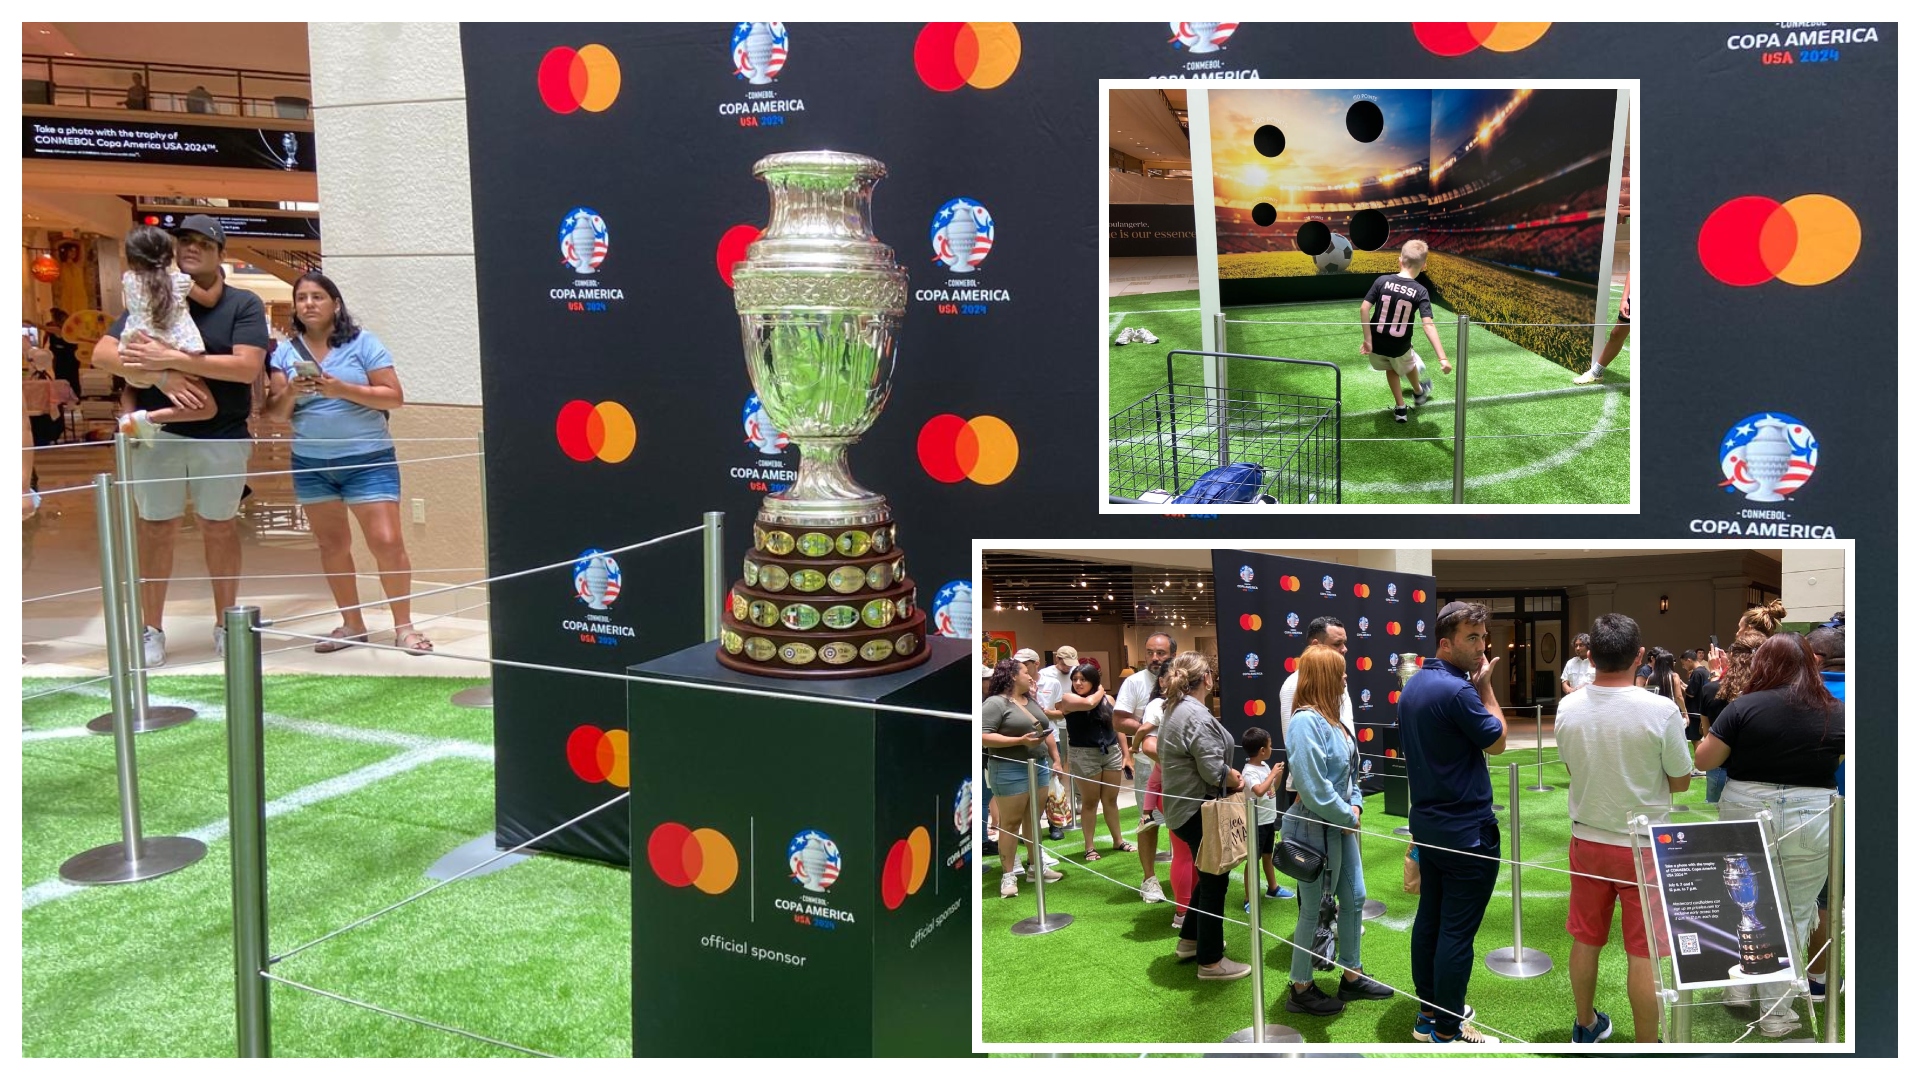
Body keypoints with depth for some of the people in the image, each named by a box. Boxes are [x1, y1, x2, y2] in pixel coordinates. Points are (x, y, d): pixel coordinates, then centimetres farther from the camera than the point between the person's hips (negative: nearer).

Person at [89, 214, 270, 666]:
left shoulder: (243, 304, -2)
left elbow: (248, 366, -17)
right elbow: (102, 354, -3)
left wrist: (172, 358, -21)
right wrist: (161, 376, -20)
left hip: (223, 437, -1)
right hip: (158, 434, 2)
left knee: (219, 527, 11)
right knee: (157, 528, 7)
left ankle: (225, 624, 23)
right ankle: (151, 630, 17)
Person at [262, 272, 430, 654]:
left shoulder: (363, 342, -4)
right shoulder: (286, 352, 5)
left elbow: (394, 397, -9)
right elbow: (275, 412, 5)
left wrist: (342, 389, -20)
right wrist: (291, 392, -16)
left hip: (368, 459, -4)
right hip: (311, 464, 4)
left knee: (388, 542, -9)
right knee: (331, 545, 10)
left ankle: (404, 626, 2)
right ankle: (352, 624, 21)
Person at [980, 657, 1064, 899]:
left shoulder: (1032, 701, 15)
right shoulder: (995, 703, -12)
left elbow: (1046, 730, 22)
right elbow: (983, 737, -20)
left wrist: (1056, 759, 14)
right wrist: (1020, 740, -21)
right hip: (1010, 770, -8)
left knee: (1033, 819, 14)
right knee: (1010, 822, -3)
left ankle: (1035, 866, 25)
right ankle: (1008, 875, 2)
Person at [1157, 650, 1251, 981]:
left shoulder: (1176, 710, 11)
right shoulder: (1198, 717, -22)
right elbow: (1214, 772, -25)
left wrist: (1229, 775, 6)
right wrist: (1235, 778, -5)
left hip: (1184, 807, 10)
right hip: (1199, 812, -10)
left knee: (1208, 875, 23)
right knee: (1214, 881, 1)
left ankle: (1190, 940, 34)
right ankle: (1211, 960, 9)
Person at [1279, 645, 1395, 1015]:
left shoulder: (1330, 718, 7)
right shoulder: (1305, 721, -23)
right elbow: (1313, 787, -26)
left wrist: (1355, 807, -2)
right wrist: (1347, 817, -14)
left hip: (1342, 824, 9)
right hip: (1316, 828, -9)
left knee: (1354, 898, 16)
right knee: (1312, 908, 4)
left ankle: (1351, 976, 32)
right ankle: (1301, 989, 18)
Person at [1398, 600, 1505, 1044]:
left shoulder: (1413, 685, 7)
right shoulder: (1457, 690, -23)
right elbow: (1497, 742, -8)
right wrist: (1486, 686, -2)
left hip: (1427, 821, 10)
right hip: (1466, 828, -9)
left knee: (1430, 917, 16)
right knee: (1458, 931, -2)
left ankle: (1429, 1012, 26)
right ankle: (1446, 1032, 5)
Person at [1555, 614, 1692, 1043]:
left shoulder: (1568, 708, -8)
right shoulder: (1661, 710, -20)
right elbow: (1681, 782, -7)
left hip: (1587, 842, 4)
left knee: (1586, 940, 17)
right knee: (1642, 954, 6)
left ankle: (1586, 1026, 35)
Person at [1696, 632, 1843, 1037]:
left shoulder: (1745, 707, -10)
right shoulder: (1836, 713, -3)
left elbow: (1703, 760, -7)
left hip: (1746, 818, 0)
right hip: (1809, 825, 0)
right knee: (1792, 917, 8)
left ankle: (1736, 987, 29)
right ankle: (1777, 1013, 12)